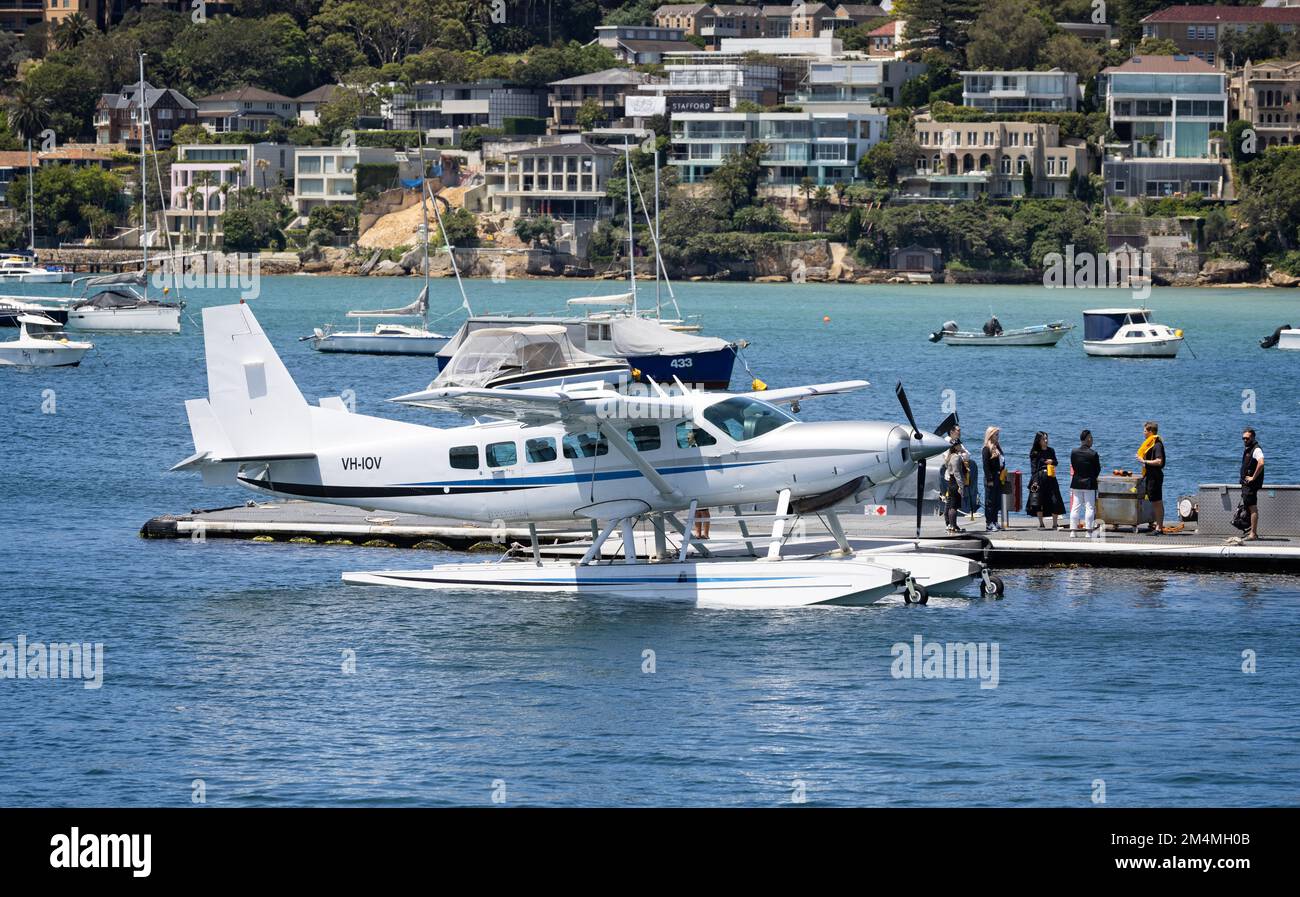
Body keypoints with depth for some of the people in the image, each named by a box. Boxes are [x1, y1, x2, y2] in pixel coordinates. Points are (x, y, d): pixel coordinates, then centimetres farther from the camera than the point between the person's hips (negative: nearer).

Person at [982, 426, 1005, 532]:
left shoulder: (997, 447, 14)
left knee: (997, 501, 11)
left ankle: (994, 522, 17)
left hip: (998, 478, 8)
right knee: (990, 501, -5)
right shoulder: (987, 449, -10)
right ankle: (989, 524, -3)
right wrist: (989, 479, -18)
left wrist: (1003, 475, 13)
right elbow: (986, 465, -15)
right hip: (991, 478, -8)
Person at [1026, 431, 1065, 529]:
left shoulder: (1051, 450, 11)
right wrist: (1034, 481, -11)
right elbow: (1033, 468, -3)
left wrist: (1051, 461, -4)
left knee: (1054, 501, -4)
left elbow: (1055, 462, 20)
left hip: (1050, 478, 2)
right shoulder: (1034, 453, 1)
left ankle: (1054, 524, 4)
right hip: (1039, 478, -2)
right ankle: (1040, 523, 10)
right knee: (1038, 502, -1)